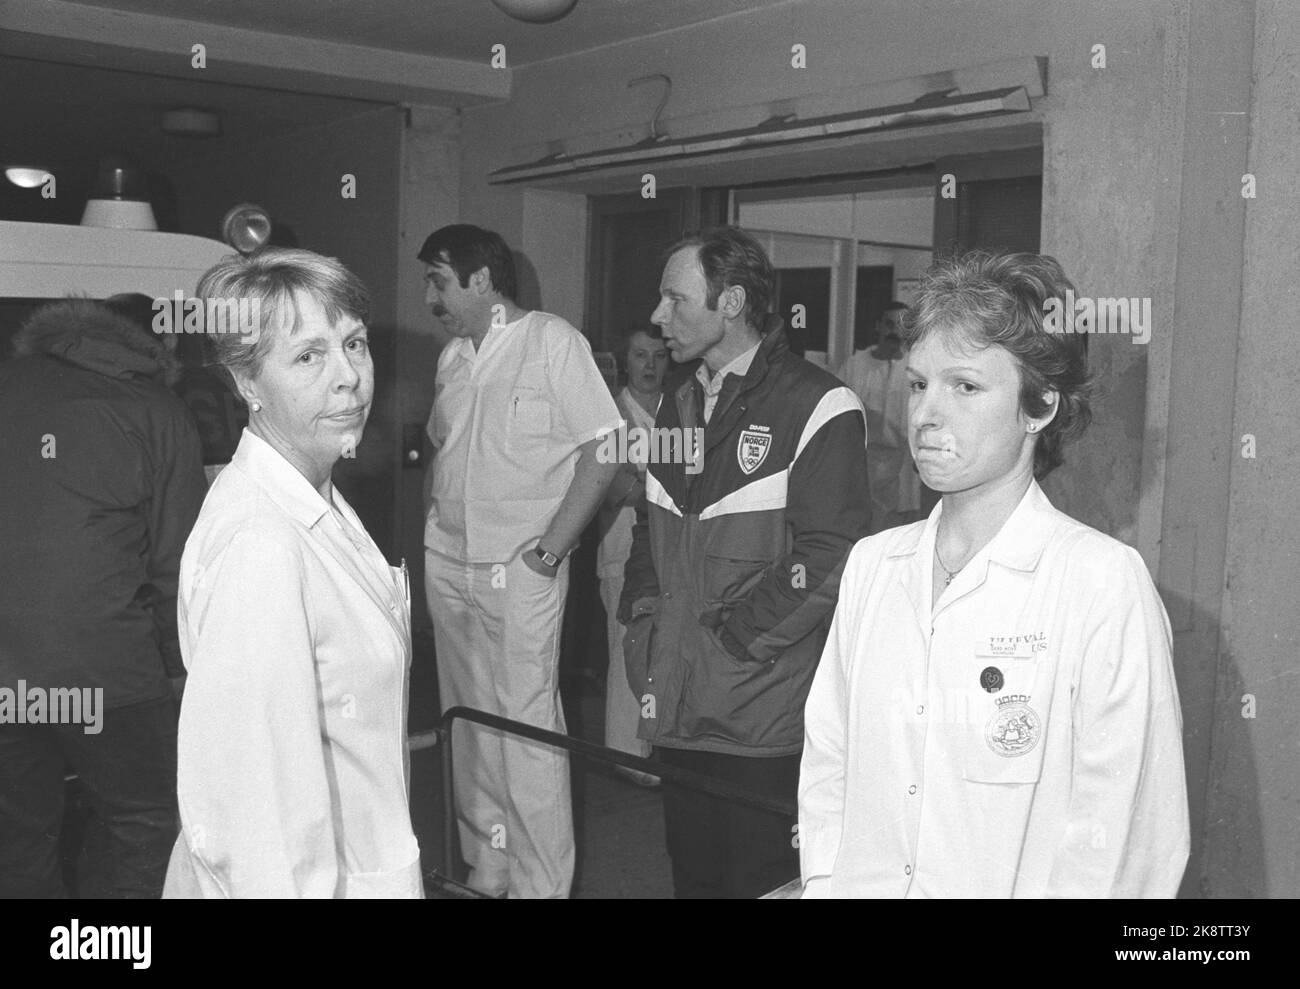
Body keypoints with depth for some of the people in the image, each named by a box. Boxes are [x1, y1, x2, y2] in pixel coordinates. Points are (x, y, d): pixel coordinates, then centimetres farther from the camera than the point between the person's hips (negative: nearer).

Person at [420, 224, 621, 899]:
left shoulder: (553, 342, -7)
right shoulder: (452, 356, 13)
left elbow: (602, 451, -10)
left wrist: (549, 550, -14)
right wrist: (434, 530, 9)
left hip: (520, 568, -6)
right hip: (448, 565, 7)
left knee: (526, 729, -6)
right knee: (469, 723, 12)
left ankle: (542, 884, 6)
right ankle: (485, 871, 24)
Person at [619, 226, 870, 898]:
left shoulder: (817, 408, -12)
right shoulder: (677, 401, 13)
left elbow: (830, 560, -18)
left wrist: (731, 636, -15)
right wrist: (643, 621, 7)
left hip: (765, 723, -7)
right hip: (676, 710, 7)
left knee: (759, 883, 4)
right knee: (691, 877, 19)